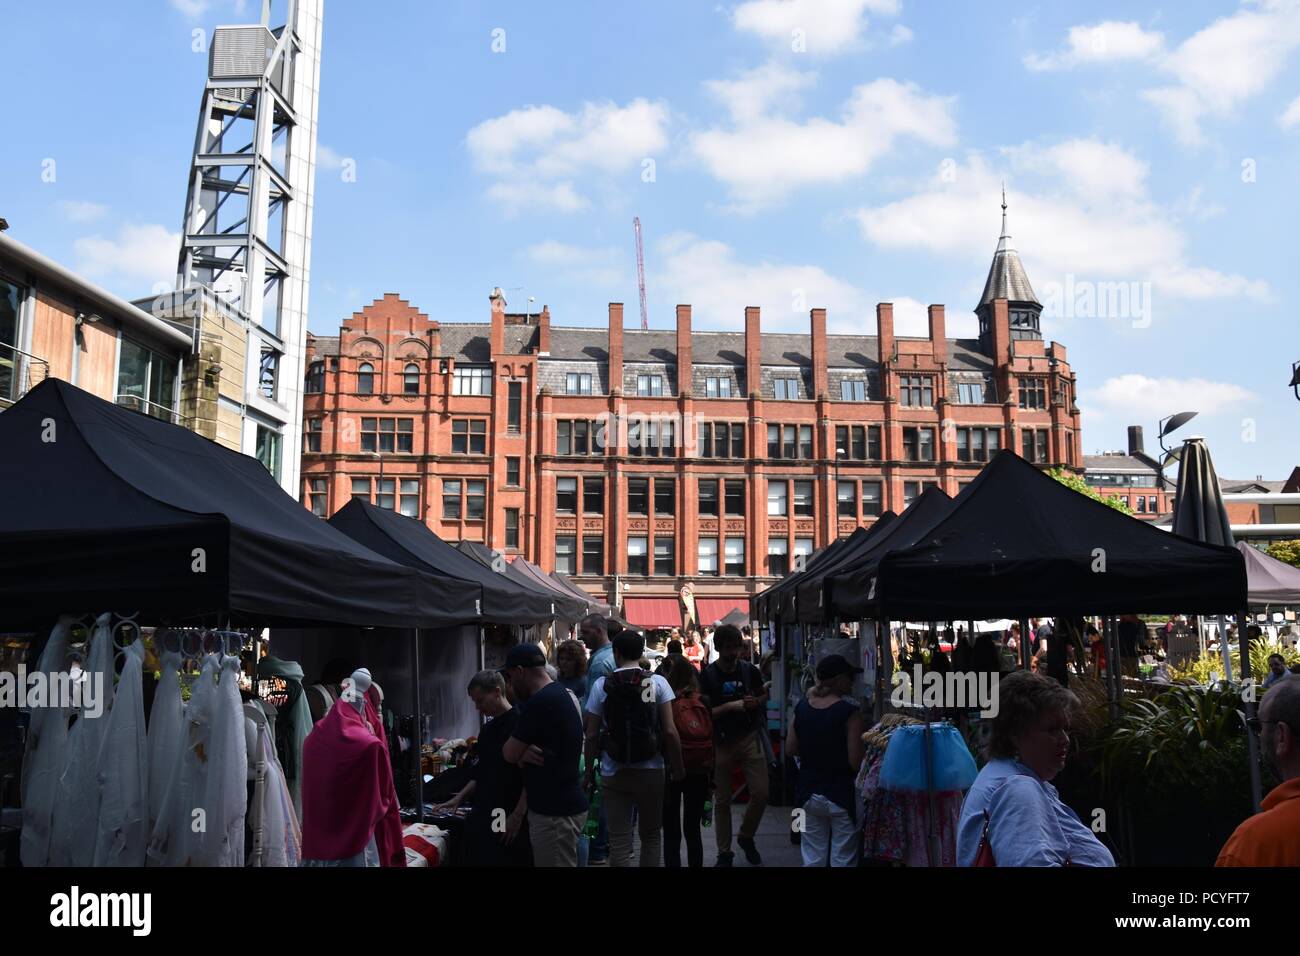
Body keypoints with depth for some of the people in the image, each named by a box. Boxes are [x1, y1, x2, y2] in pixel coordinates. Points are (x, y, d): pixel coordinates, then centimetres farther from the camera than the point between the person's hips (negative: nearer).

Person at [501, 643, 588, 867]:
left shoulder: (541, 702, -20)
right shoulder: (562, 694, 11)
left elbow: (510, 754, -13)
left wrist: (522, 754, 8)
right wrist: (524, 753, -8)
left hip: (555, 812, -10)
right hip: (561, 805, 10)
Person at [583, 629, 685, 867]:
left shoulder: (601, 685, -4)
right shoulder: (658, 682, -5)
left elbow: (592, 735, -5)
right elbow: (670, 731, -9)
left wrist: (589, 770, 5)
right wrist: (678, 768, 2)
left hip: (613, 774, 0)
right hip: (651, 771, 0)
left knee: (619, 842, 6)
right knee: (651, 835, 16)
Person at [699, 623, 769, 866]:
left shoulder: (750, 671, 1)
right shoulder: (708, 675, -7)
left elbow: (764, 696, 16)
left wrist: (756, 702, -6)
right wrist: (730, 706, -22)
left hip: (749, 738, 2)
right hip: (721, 743, -2)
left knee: (761, 793, -4)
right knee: (722, 801, 6)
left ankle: (746, 837, 22)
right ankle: (724, 853, 19)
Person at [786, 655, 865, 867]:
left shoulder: (801, 707, -1)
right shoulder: (849, 712, -17)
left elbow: (790, 750, 5)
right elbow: (855, 761, -18)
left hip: (809, 791, 5)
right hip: (840, 793, -5)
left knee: (813, 858, 14)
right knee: (842, 859, 6)